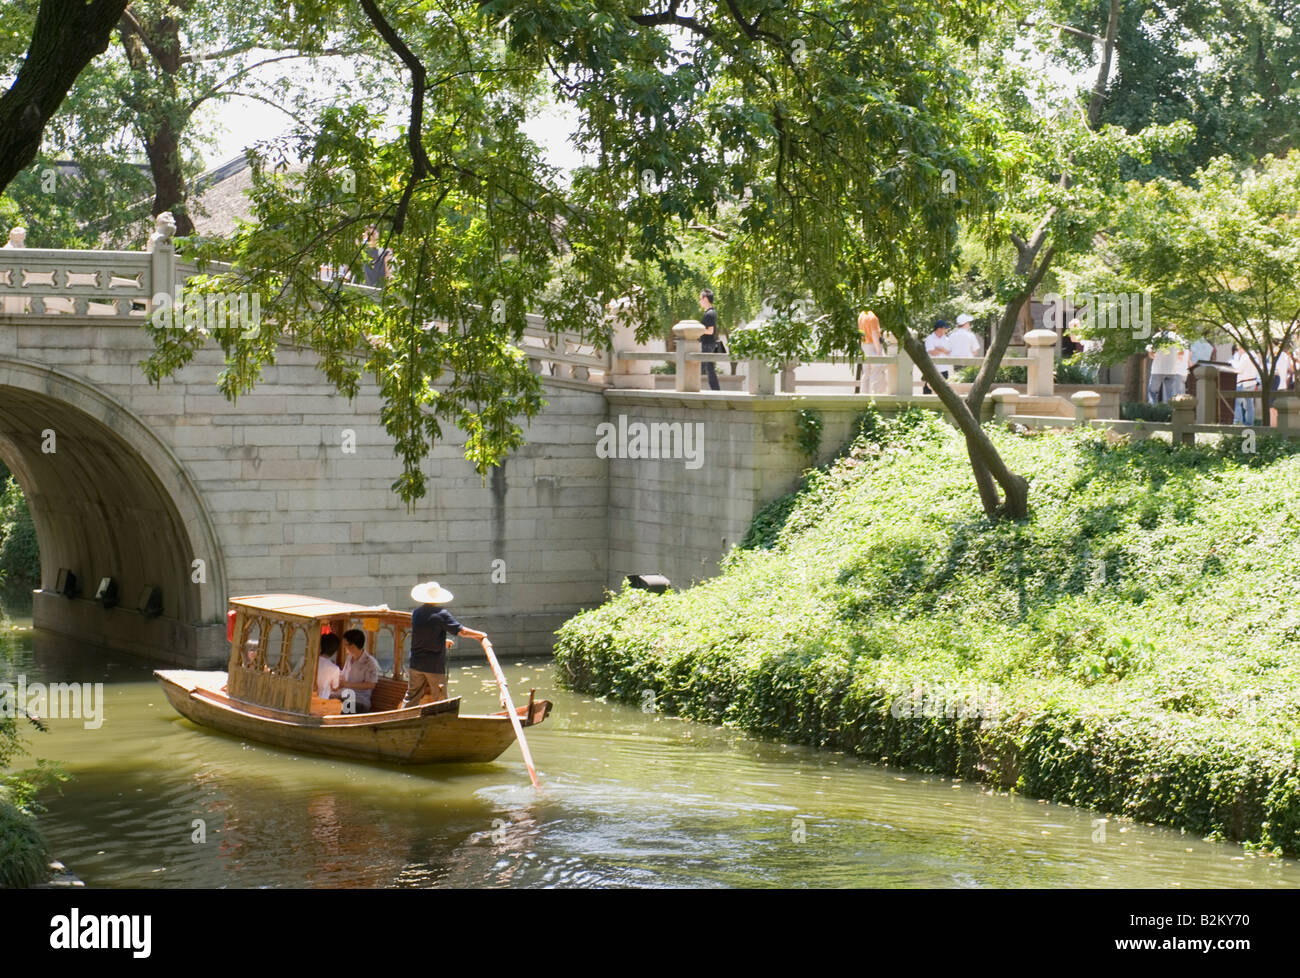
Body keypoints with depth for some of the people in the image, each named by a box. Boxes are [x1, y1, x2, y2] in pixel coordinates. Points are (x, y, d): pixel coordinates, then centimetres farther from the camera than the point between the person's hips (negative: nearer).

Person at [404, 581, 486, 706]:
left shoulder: (415, 614, 3)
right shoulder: (441, 614, -14)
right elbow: (462, 631, -15)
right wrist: (480, 635, 0)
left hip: (416, 664, 5)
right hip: (435, 666, -5)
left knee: (411, 698, 13)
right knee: (439, 701, 5)